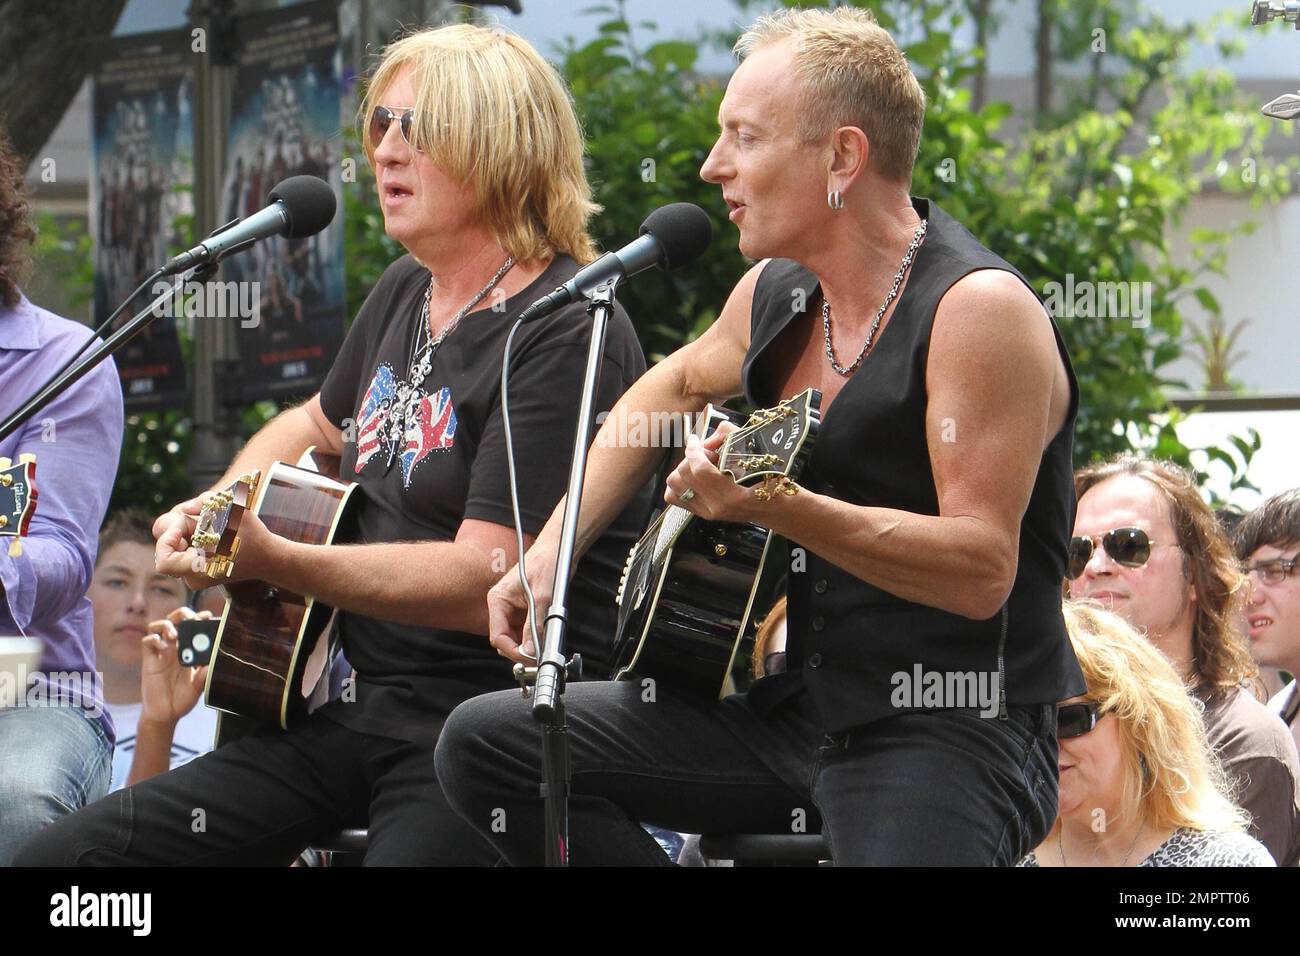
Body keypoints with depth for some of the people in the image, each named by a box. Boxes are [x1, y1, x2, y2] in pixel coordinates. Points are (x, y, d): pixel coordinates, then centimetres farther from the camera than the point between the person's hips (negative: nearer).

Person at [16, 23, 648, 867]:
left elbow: (484, 582, -22)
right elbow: (322, 424, 36)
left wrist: (275, 562, -27)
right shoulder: (407, 293, 15)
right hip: (362, 703, 8)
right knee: (64, 855, -1)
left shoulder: (567, 337, -14)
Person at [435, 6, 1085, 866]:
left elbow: (982, 570, -24)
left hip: (950, 730, -8)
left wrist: (782, 508, -34)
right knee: (485, 744, 2)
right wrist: (550, 552, 20)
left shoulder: (979, 311, -17)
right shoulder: (779, 294, 9)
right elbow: (674, 387, 31)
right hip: (790, 708, 8)